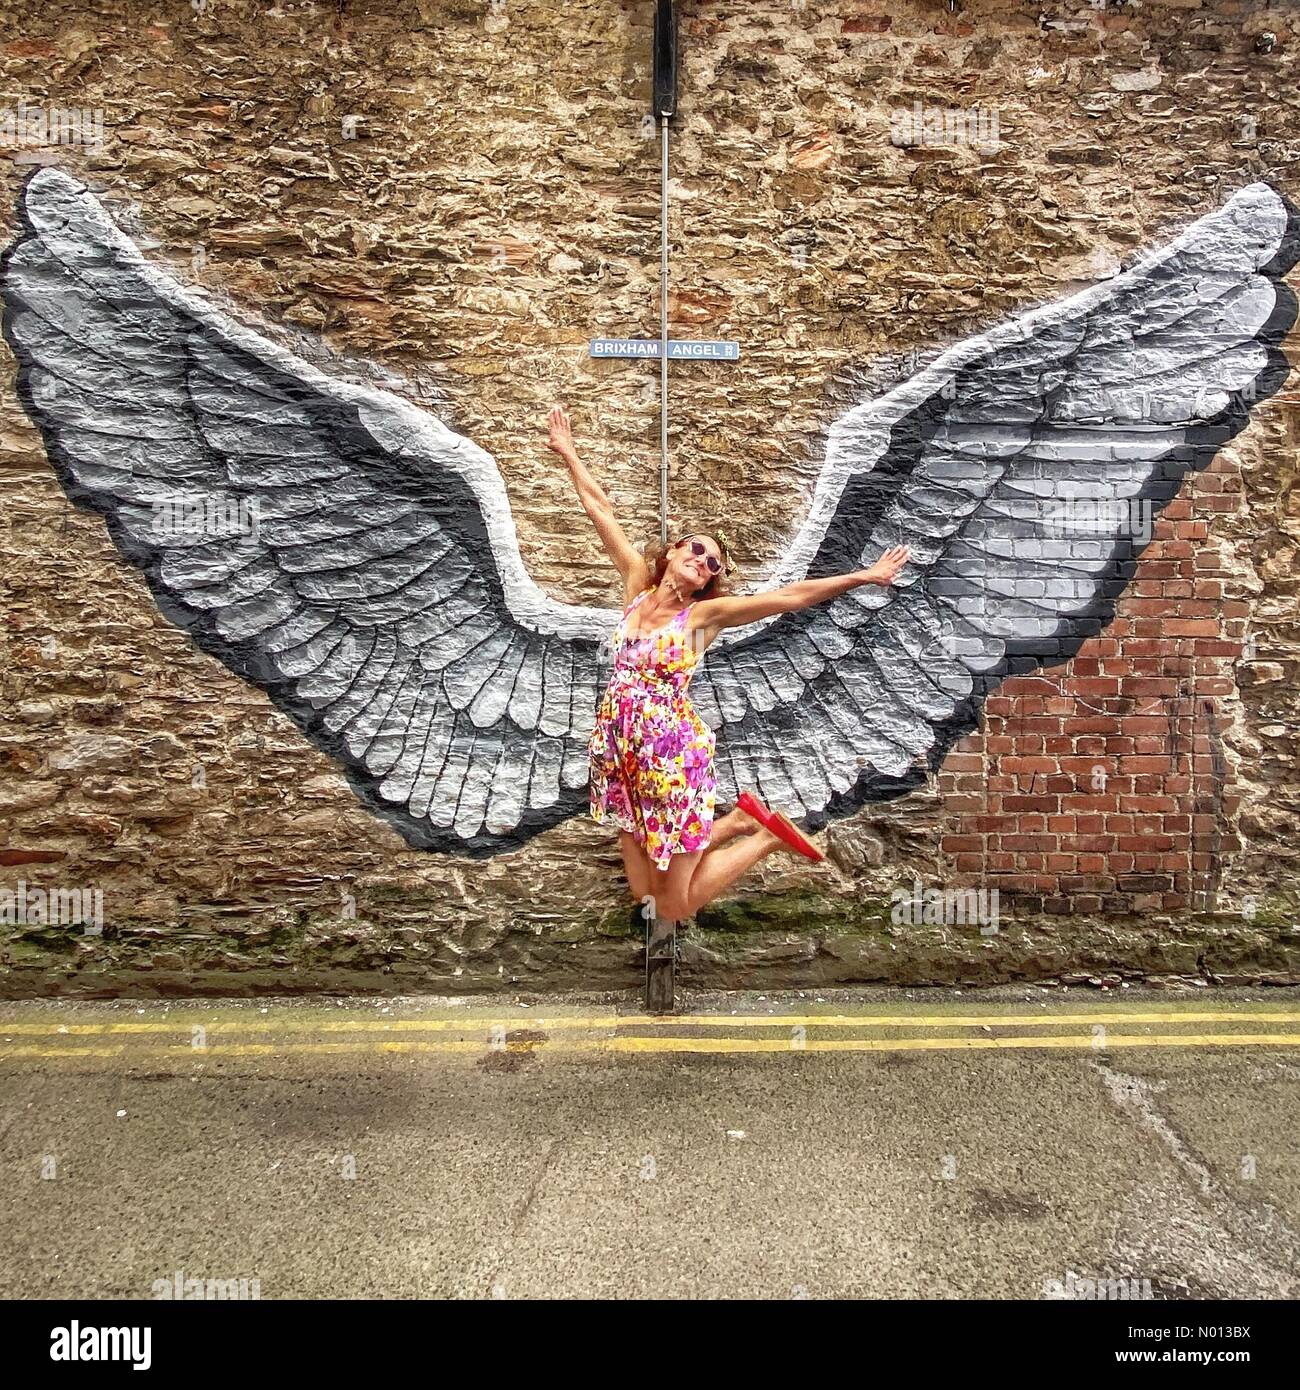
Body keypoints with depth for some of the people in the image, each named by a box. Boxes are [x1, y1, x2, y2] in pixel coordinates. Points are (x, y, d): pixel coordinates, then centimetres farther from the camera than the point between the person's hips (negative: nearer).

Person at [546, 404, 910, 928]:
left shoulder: (705, 612, -6)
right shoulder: (637, 582, 6)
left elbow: (792, 595, -11)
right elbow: (599, 509, 11)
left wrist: (864, 575, -15)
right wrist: (569, 453, 19)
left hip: (671, 753, -5)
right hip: (619, 748, 5)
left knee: (676, 907, 3)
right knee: (644, 893, 14)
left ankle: (768, 835, 20)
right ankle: (739, 819, 28)